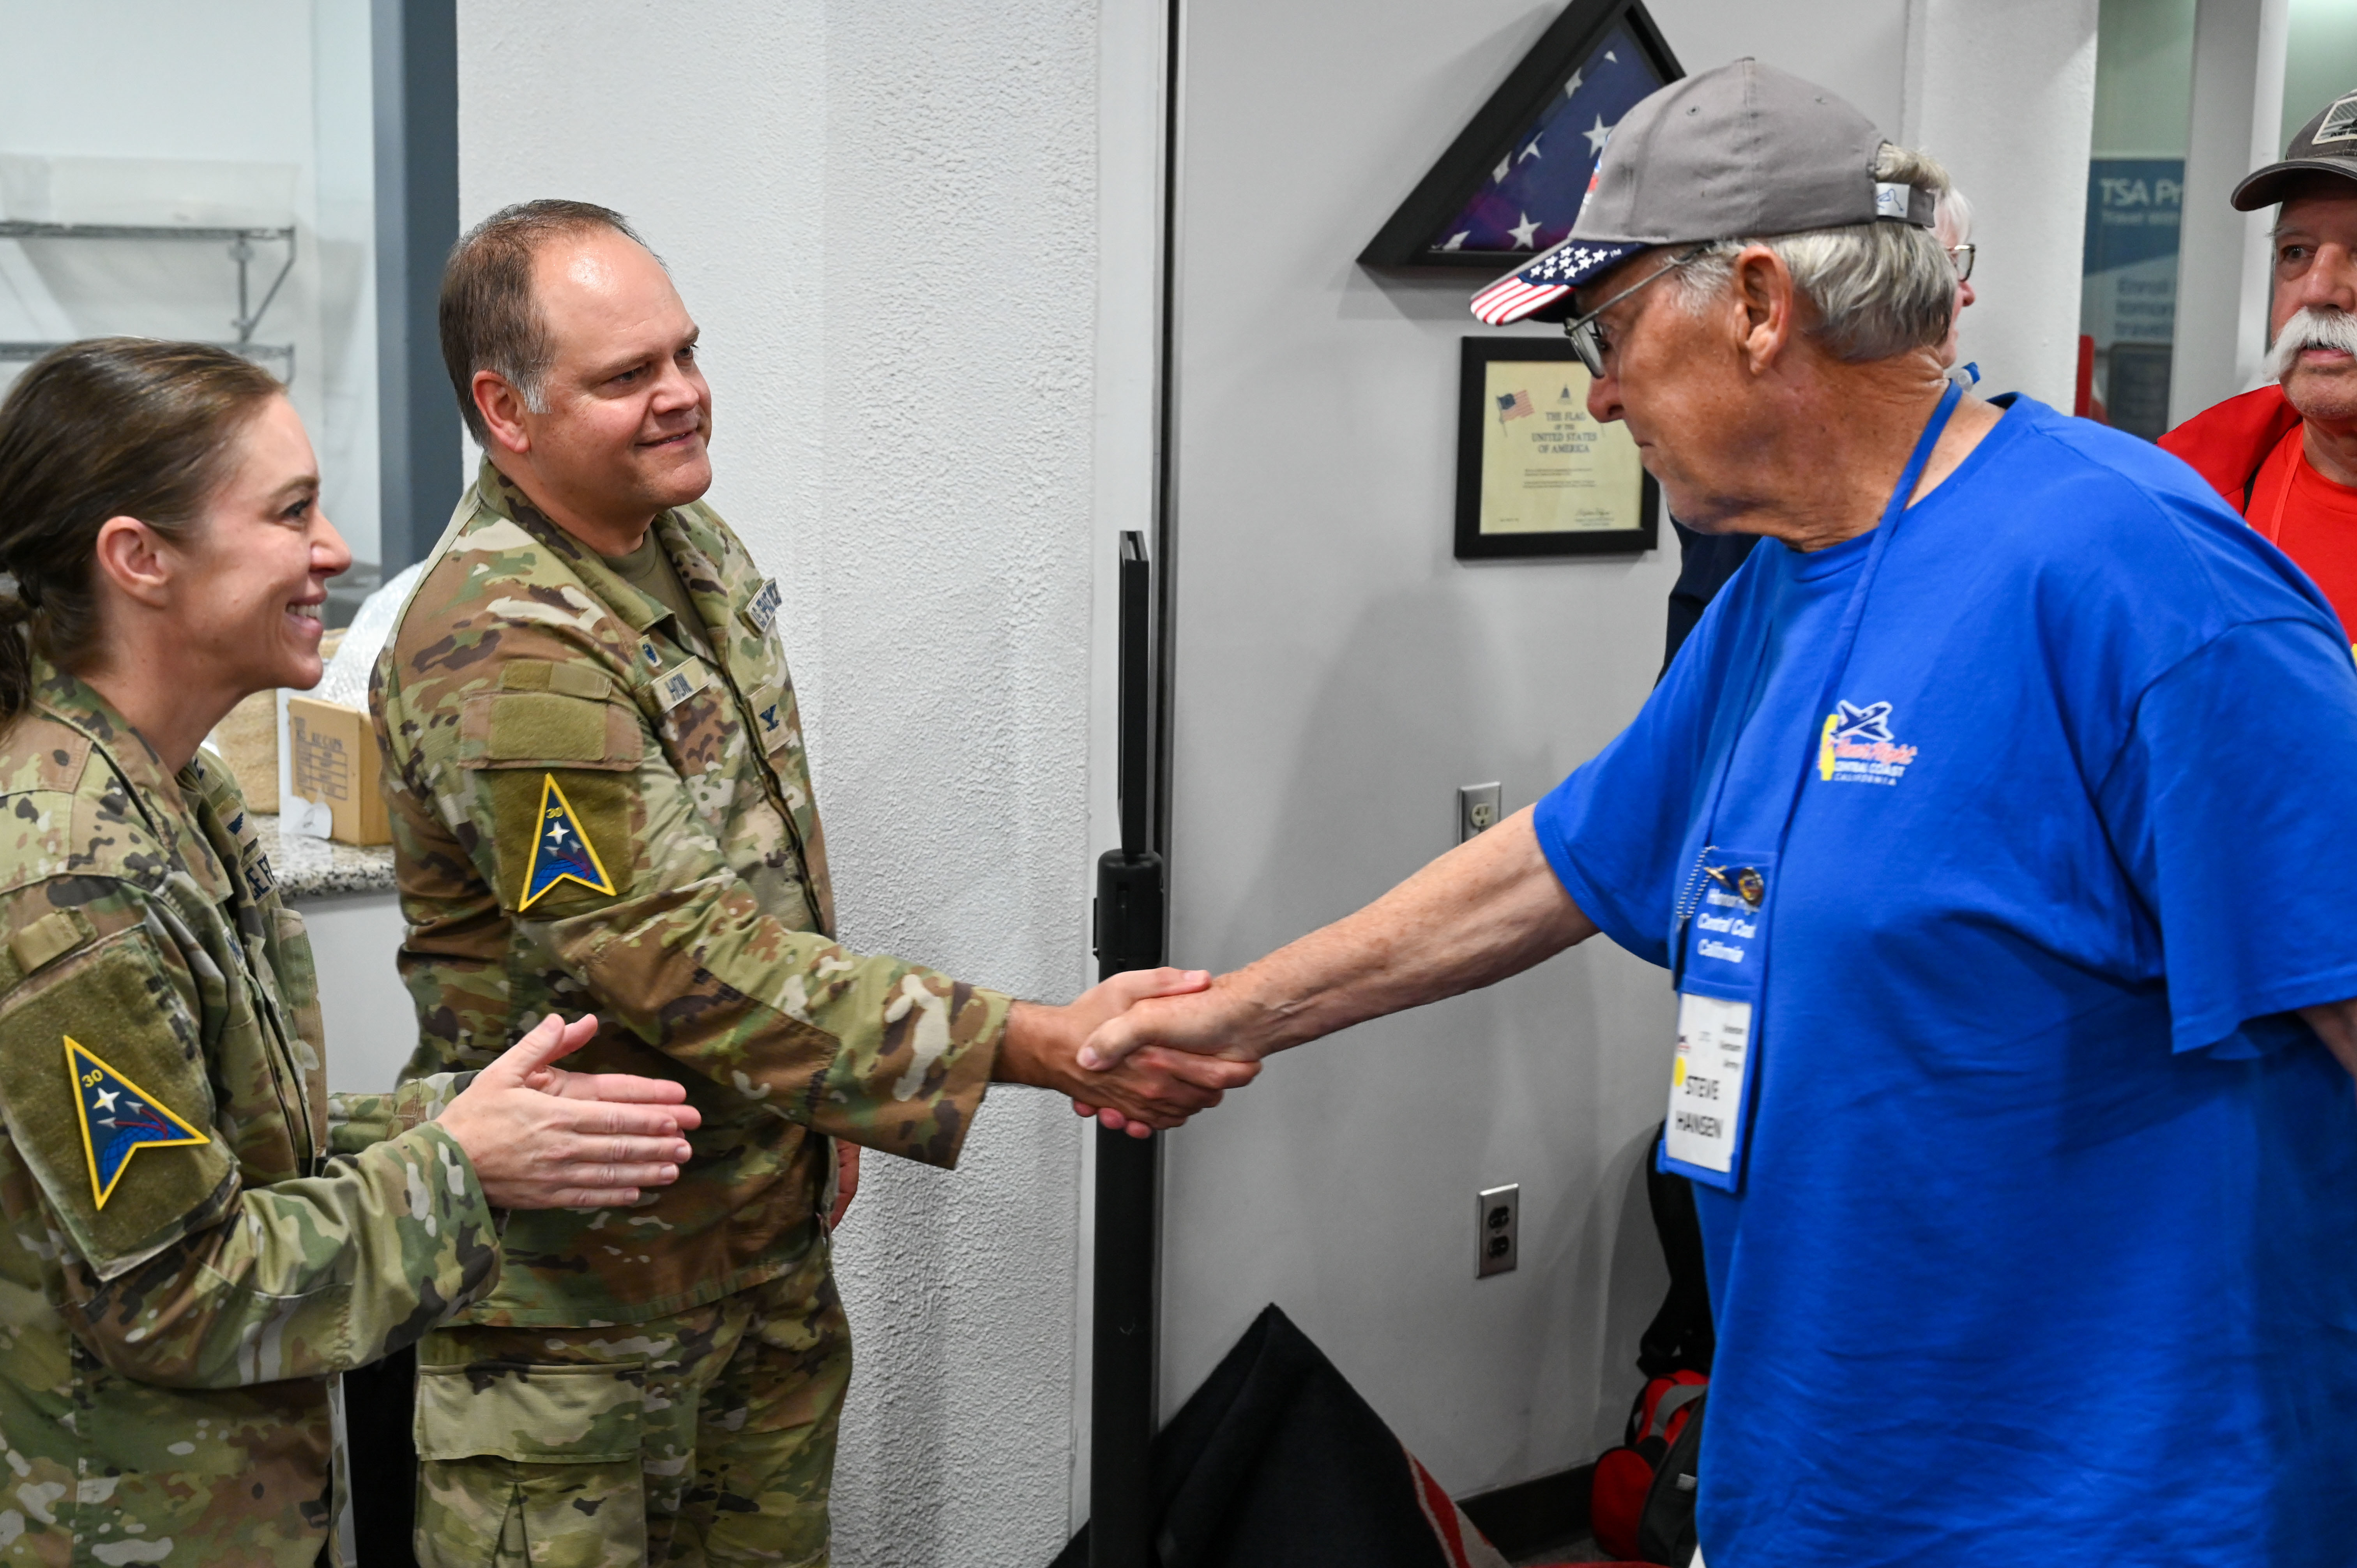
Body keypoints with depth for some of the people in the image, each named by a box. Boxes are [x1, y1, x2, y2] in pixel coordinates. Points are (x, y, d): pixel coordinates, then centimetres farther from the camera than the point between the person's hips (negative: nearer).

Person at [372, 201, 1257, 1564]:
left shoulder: (691, 545, 5)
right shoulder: (503, 657, -25)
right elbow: (688, 964, -31)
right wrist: (1049, 1049, -33)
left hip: (772, 1230, 8)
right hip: (581, 1283, -8)